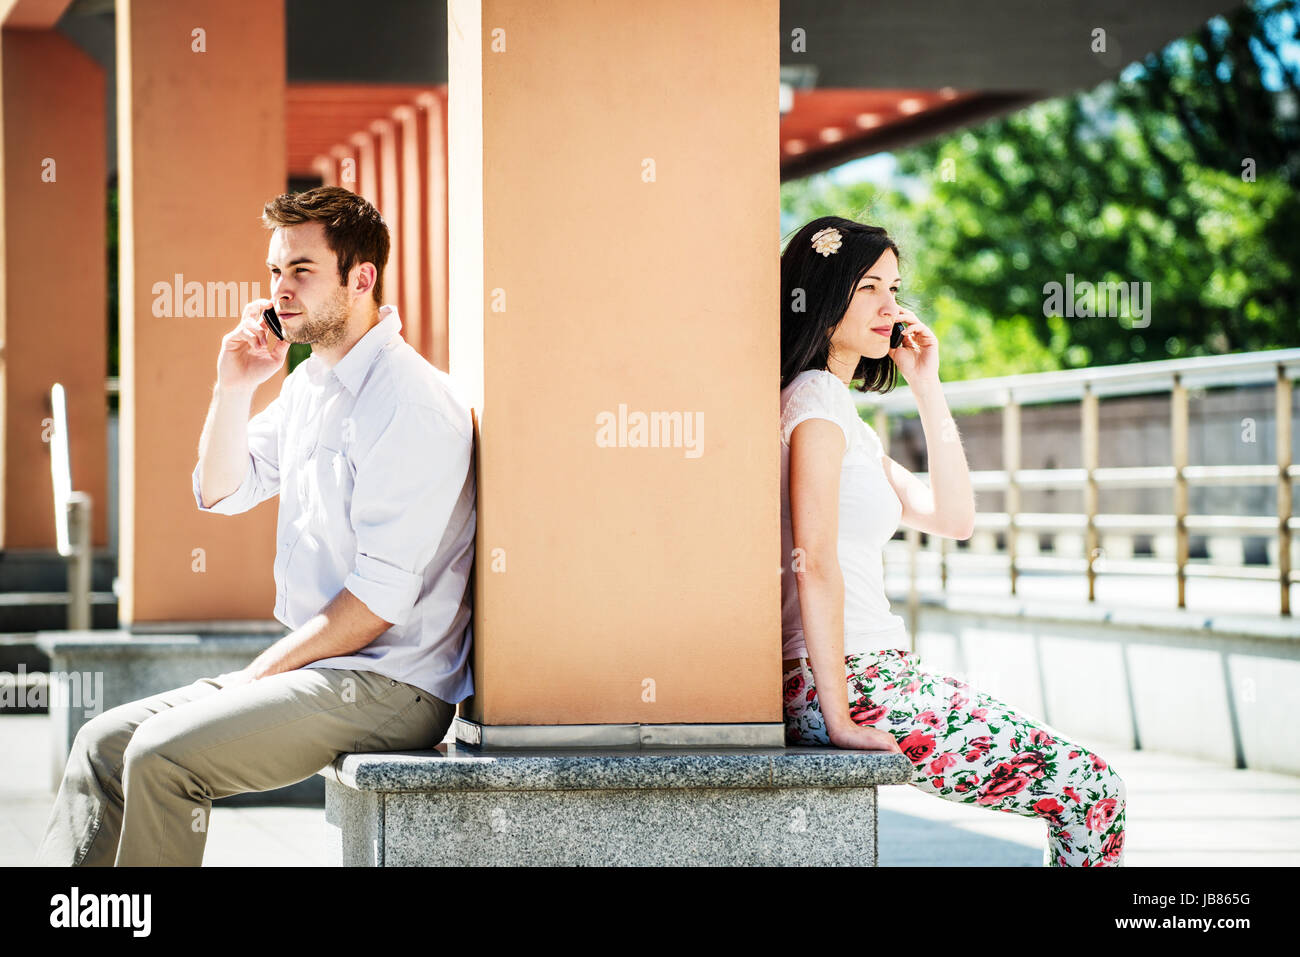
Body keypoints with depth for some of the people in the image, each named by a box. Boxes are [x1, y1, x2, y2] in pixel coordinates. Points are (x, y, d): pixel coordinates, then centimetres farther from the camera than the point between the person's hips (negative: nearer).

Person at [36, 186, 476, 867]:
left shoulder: (411, 405, -17)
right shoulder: (309, 382, 13)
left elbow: (382, 595, -21)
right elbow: (220, 492, 22)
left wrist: (261, 672, -14)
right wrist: (234, 388, 6)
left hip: (389, 685, -9)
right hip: (317, 667, 10)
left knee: (162, 756, -23)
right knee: (105, 742, 3)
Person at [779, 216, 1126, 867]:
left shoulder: (843, 418, 21)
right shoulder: (816, 400, -10)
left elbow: (955, 518, 18)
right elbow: (815, 562, -18)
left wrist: (927, 388, 12)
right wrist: (839, 717, -22)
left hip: (868, 674, 10)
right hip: (858, 685, -10)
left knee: (1089, 785, 13)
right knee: (1089, 789, -9)